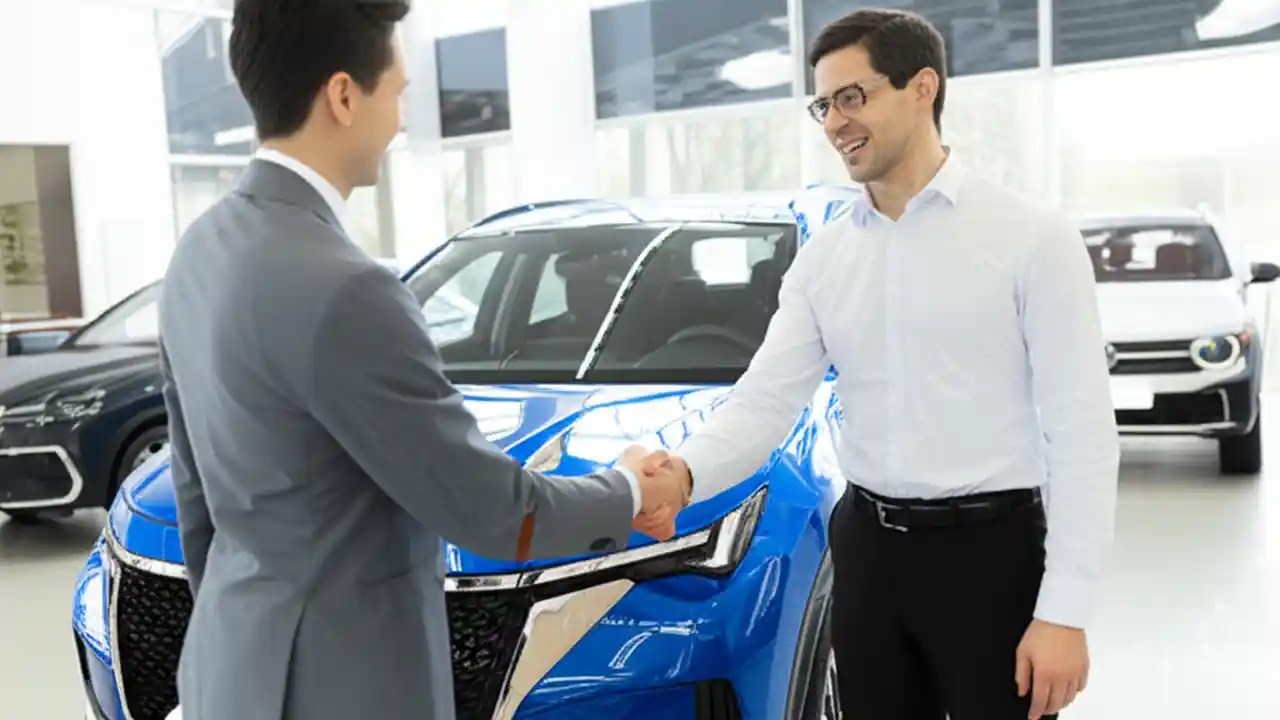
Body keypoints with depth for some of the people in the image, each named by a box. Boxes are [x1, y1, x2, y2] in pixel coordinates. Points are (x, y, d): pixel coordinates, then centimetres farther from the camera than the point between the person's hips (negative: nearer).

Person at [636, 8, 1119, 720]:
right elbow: (765, 400, -1)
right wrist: (686, 471, -22)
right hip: (867, 551, 5)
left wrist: (1064, 612, -15)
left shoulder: (1030, 236, -8)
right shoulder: (822, 259, 6)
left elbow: (1082, 432, -11)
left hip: (992, 551, -4)